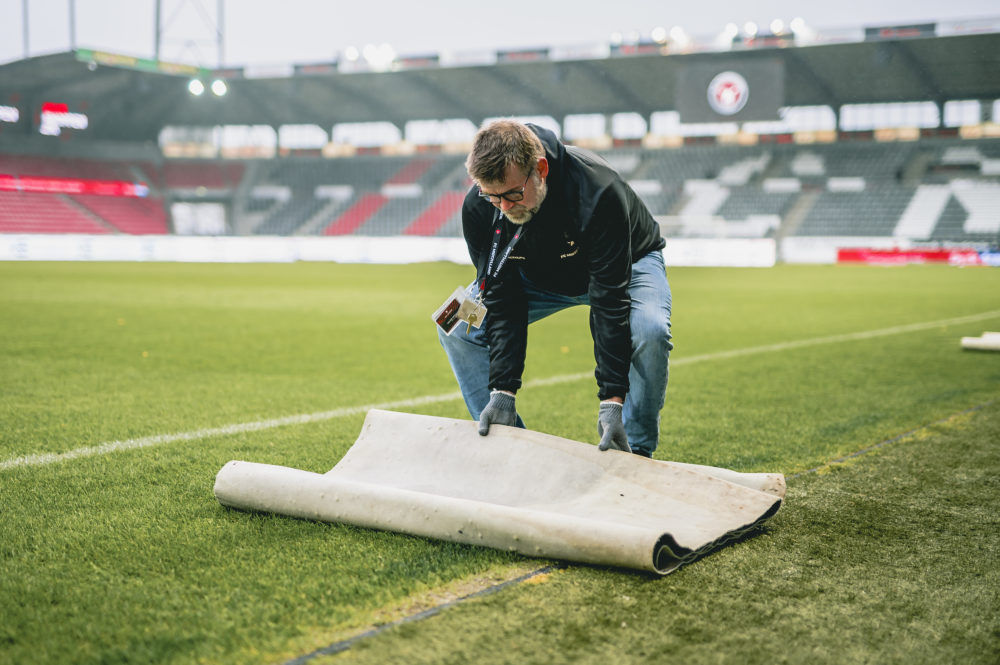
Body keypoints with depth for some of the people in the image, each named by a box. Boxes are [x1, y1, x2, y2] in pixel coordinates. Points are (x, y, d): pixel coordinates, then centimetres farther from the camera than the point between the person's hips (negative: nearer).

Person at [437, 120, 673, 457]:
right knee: (458, 327, -12)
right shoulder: (478, 208, -28)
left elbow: (610, 303, -40)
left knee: (649, 330, -35)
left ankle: (636, 451, -13)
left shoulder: (597, 192, -41)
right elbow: (503, 303, -22)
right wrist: (502, 392, -30)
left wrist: (611, 401, -44)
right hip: (539, 275, 4)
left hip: (626, 264, -3)